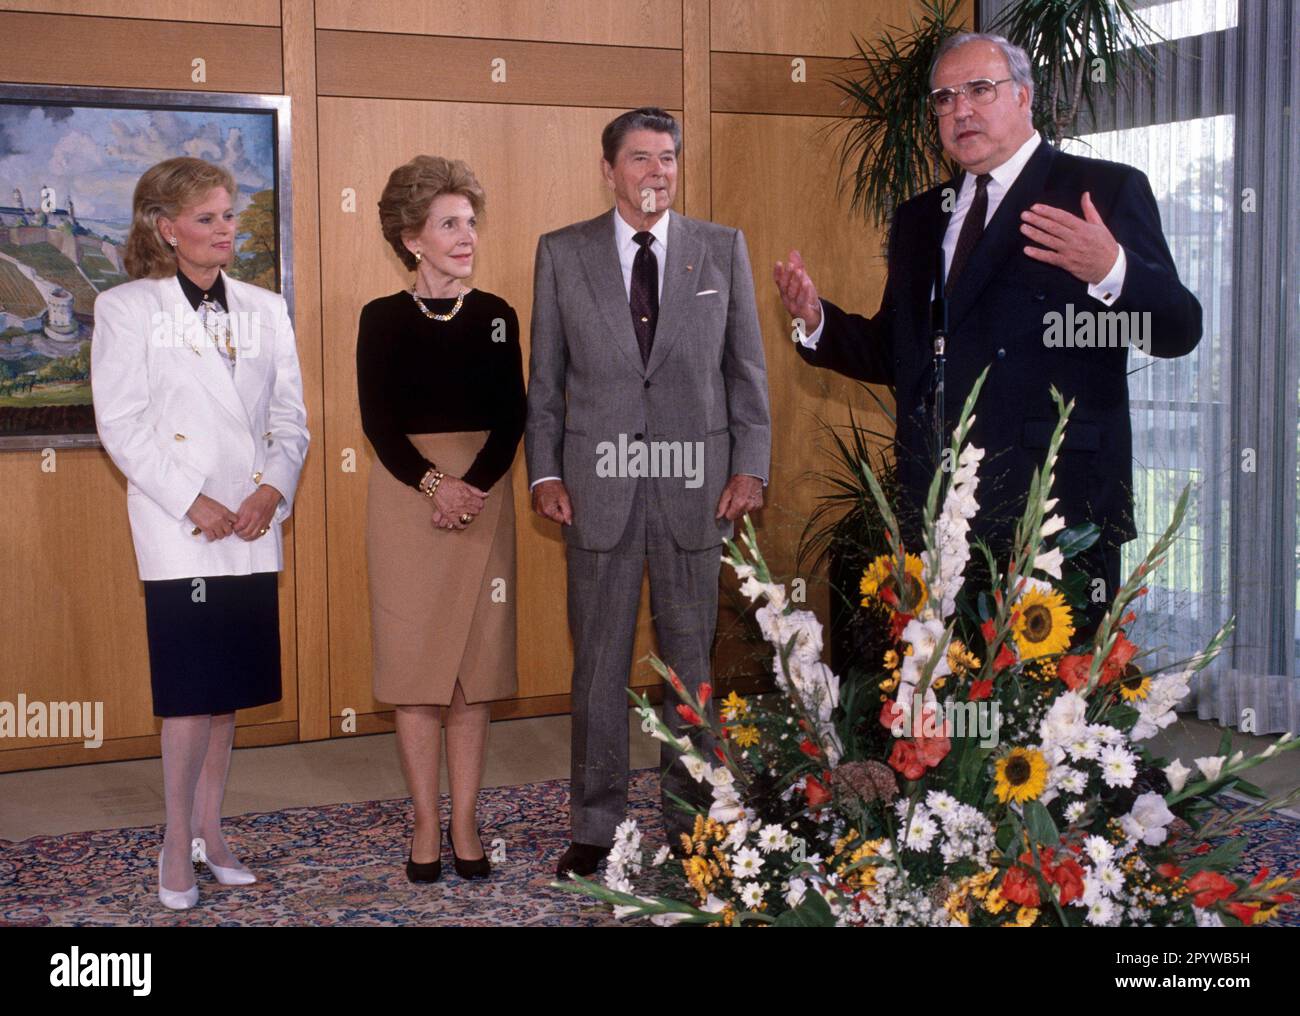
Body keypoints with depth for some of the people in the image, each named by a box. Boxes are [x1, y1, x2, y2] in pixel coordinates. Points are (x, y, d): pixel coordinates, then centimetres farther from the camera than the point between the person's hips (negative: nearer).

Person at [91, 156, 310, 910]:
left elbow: (292, 418, 10)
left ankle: (211, 830, 20)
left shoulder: (266, 310, 12)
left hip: (255, 527, 4)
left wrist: (273, 490, -7)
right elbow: (122, 426, -7)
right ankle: (178, 845, 6)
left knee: (231, 688, 9)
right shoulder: (127, 309, 0)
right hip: (181, 531, -4)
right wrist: (194, 504, -13)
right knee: (193, 690, -6)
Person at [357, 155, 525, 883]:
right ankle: (427, 823, 11)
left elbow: (512, 416, 0)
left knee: (475, 664, 4)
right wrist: (433, 483, -20)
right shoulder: (383, 319, 0)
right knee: (415, 662, 2)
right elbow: (378, 421, -6)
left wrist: (473, 485, -16)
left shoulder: (497, 315, 5)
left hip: (484, 498, 1)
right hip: (407, 497, -1)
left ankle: (465, 822, 12)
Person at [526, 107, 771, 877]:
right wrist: (544, 471, -1)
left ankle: (690, 816, 20)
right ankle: (597, 824, 17)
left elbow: (748, 368, 6)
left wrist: (751, 466, -2)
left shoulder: (724, 249, 6)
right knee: (600, 660, 6)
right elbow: (545, 377, 6)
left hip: (694, 484, 0)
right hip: (598, 483, 0)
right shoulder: (562, 253, 5)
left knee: (691, 656, 8)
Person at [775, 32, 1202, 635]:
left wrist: (1111, 272, -27)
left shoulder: (1107, 192, 1)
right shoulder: (919, 219, 19)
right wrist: (817, 321, 3)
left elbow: (1178, 331, -7)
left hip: (1056, 502, -5)